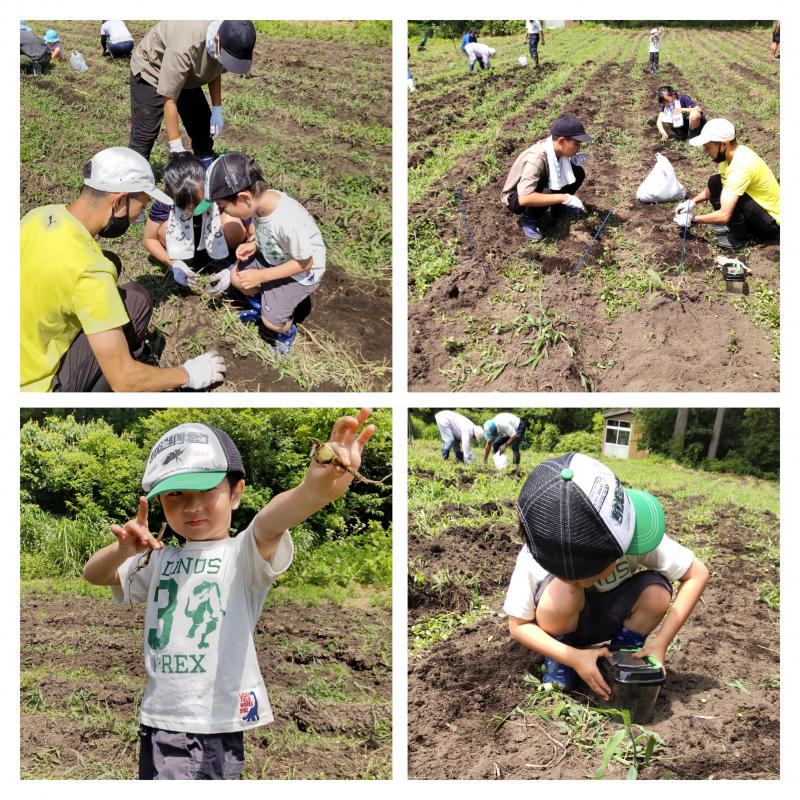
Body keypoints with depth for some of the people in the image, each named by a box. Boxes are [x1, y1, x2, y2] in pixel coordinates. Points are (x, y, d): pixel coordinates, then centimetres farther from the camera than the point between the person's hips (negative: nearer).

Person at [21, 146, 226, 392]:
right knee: (136, 299, -5)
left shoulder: (38, 215, -6)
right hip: (36, 387, -8)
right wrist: (188, 375, -8)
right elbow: (123, 381, -23)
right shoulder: (90, 271, -27)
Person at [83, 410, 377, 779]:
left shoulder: (242, 554, -2)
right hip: (161, 724, 5)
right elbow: (93, 574, 18)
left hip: (224, 727, -5)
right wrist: (124, 549, -8)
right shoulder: (159, 561, 16)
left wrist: (312, 491, -50)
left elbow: (268, 524, -24)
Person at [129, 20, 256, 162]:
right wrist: (176, 148, -32)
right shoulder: (185, 47, -43)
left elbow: (215, 69, 1)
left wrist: (217, 110, -8)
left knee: (204, 131, 8)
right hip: (150, 72, -6)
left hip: (186, 77, 7)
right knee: (144, 139, -12)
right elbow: (169, 99, -35)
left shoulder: (230, 37, -23)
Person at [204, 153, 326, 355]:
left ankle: (287, 331, 22)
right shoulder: (261, 199, -20)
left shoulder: (289, 223, -41)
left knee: (272, 321, -12)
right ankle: (261, 304, 28)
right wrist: (253, 244, -16)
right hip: (273, 256, 7)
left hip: (303, 270, -7)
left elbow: (303, 262, -26)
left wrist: (260, 276, -24)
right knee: (236, 277, 0)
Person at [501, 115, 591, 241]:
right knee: (546, 192, -37)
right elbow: (524, 198, -46)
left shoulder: (557, 148, -16)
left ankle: (558, 209, 13)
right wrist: (564, 197, -42)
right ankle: (529, 220, -8)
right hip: (515, 199, -7)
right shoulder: (536, 159, -38)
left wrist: (573, 159, -17)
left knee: (578, 173, -9)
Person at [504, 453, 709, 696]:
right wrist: (574, 657, -36)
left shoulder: (635, 536, -33)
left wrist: (662, 640, -30)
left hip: (609, 618, 2)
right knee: (563, 590, -36)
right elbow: (518, 626, -22)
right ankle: (558, 661, -7)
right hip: (564, 622, -2)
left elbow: (697, 573, -23)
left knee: (657, 591, -29)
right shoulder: (534, 560, -35)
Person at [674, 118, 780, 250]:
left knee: (727, 194, -29)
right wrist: (692, 202, 2)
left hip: (771, 222, -9)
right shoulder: (734, 153, -3)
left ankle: (741, 237, -7)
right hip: (757, 206, 9)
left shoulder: (740, 166, -31)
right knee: (715, 182, 2)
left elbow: (724, 215, -33)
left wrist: (691, 219, -19)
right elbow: (712, 189, 17)